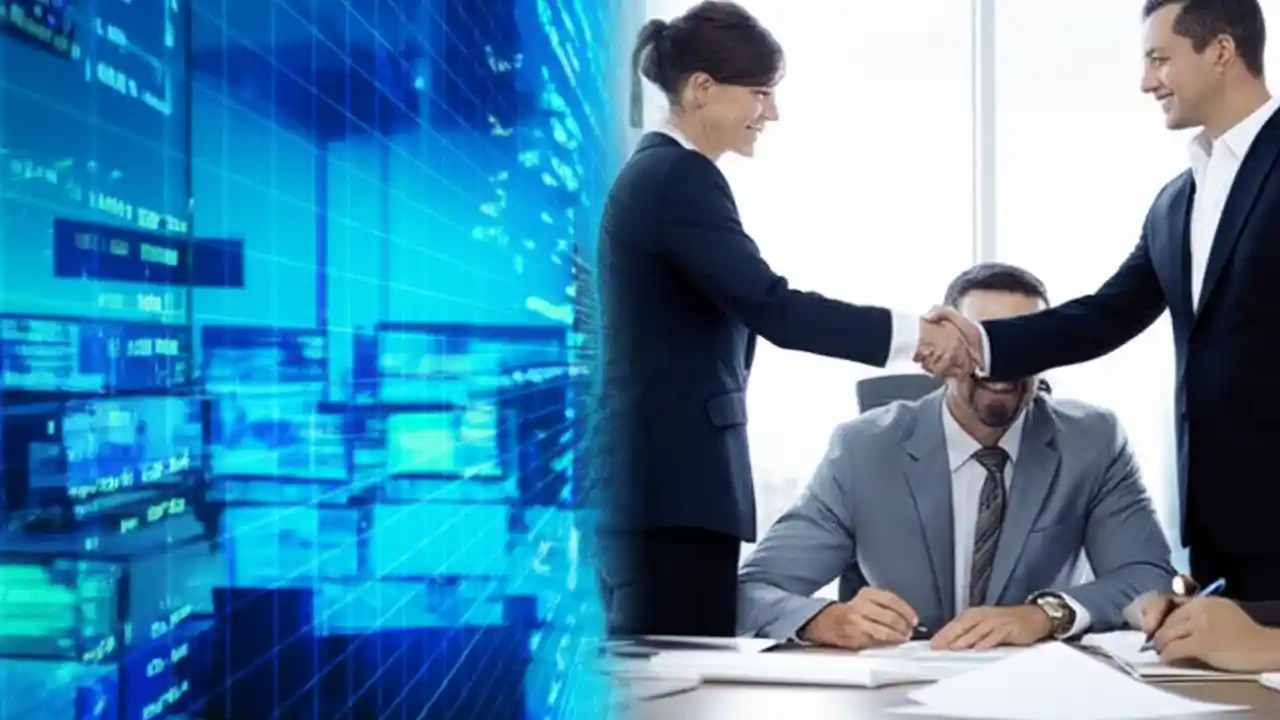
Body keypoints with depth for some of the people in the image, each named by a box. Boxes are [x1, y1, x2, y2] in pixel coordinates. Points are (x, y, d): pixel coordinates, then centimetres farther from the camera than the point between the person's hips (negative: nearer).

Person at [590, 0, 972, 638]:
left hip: (654, 470, 10)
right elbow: (770, 307, -21)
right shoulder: (679, 177, -13)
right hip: (674, 476, -10)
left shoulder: (657, 170, 17)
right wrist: (912, 333, -16)